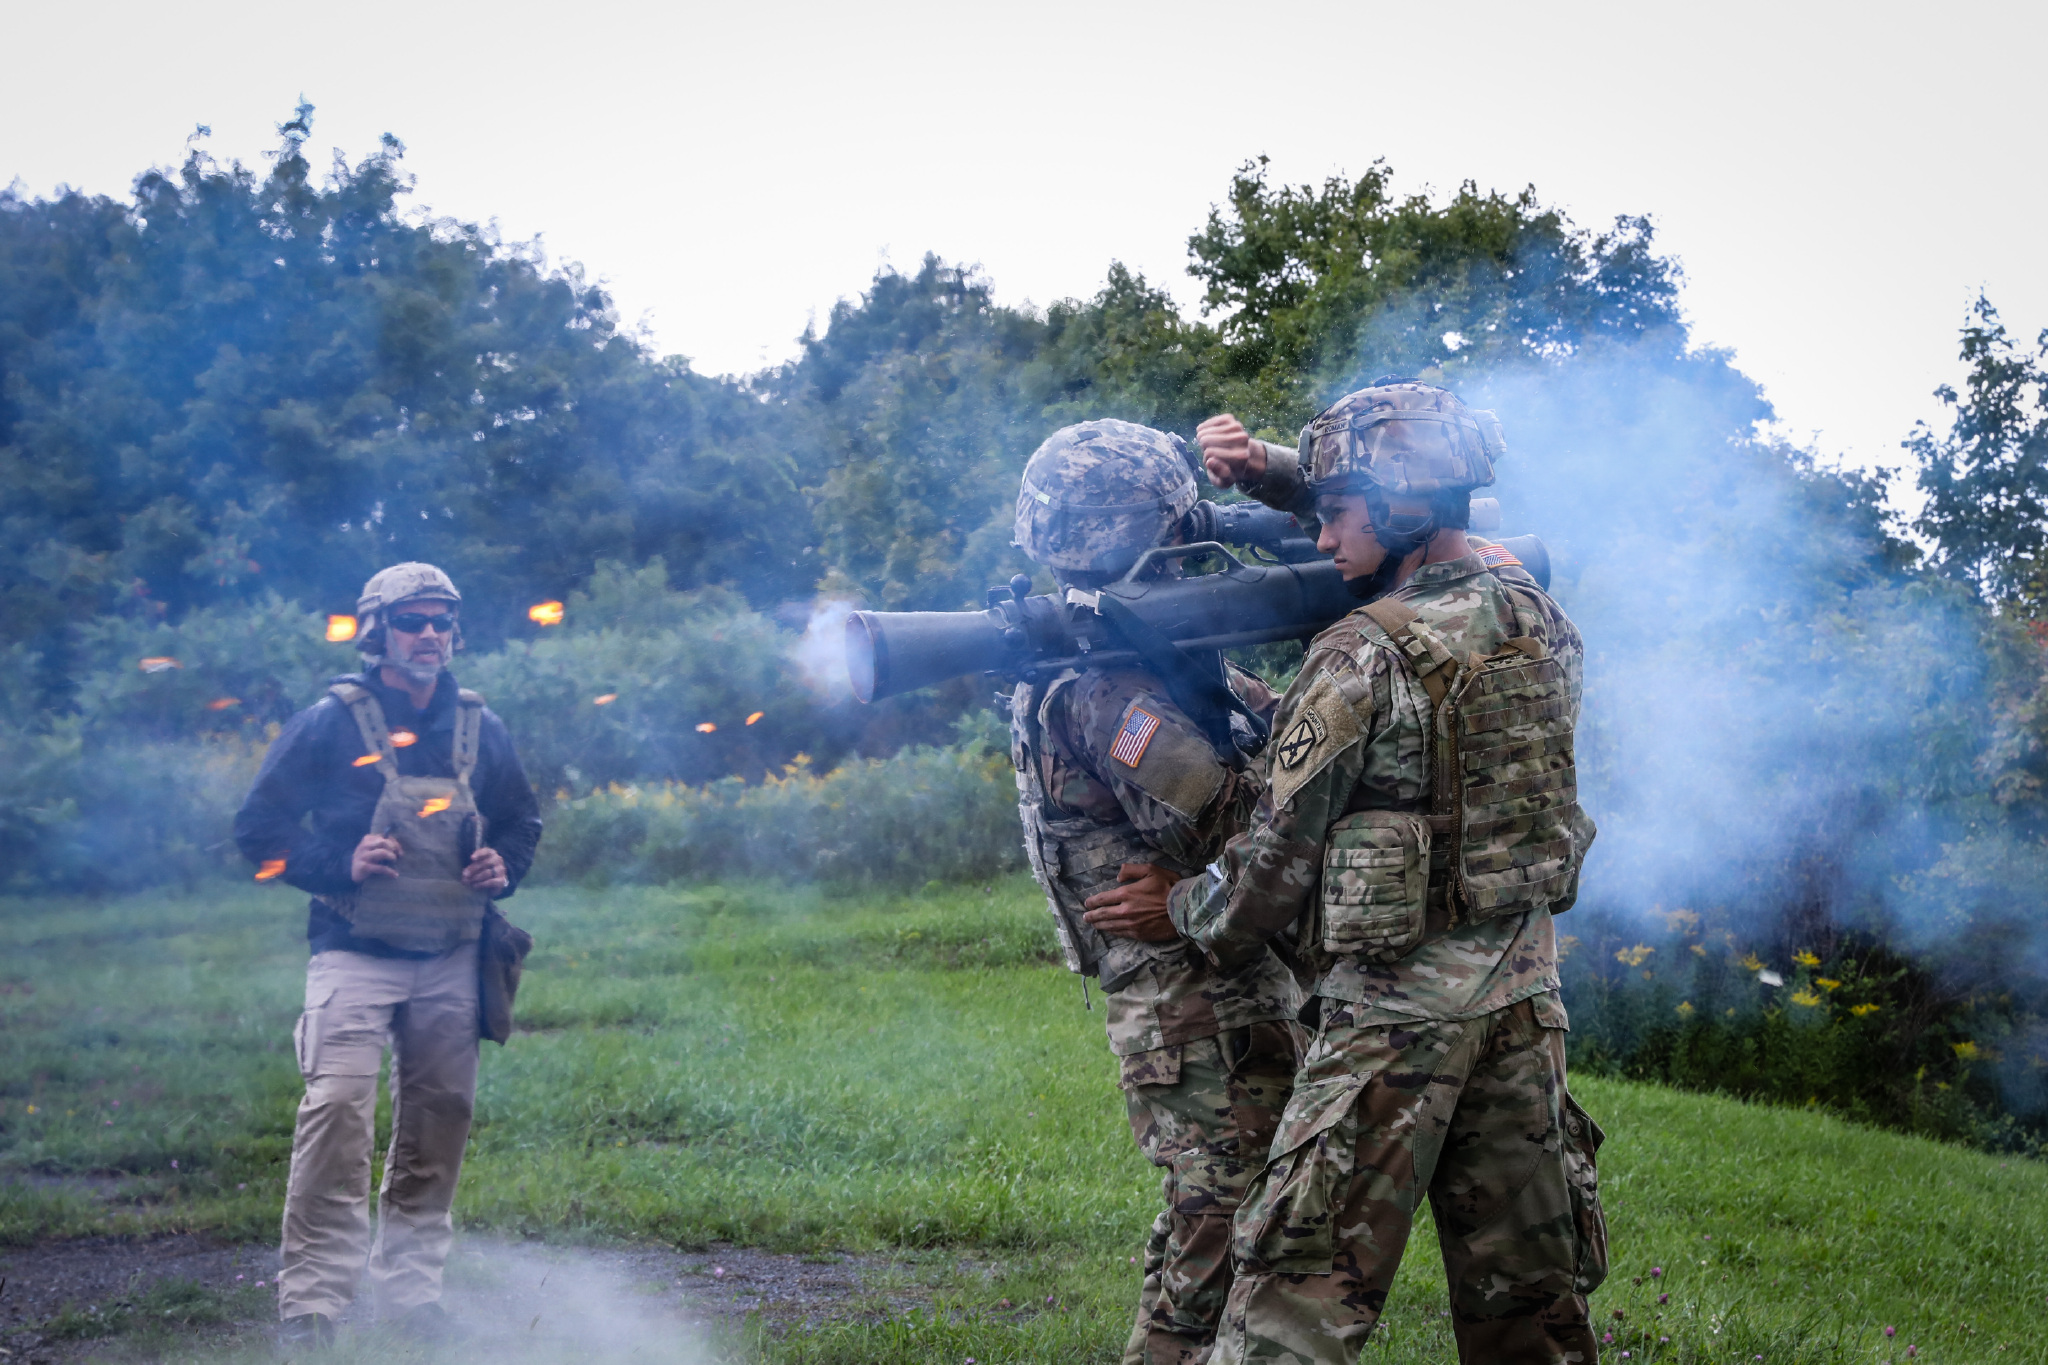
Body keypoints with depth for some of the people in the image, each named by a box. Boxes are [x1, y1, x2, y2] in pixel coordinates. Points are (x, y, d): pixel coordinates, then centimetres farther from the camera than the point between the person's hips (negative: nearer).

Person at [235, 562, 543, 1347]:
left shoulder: (478, 730, 10)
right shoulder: (331, 724, -4)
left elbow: (522, 820, 24)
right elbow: (260, 826, -2)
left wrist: (504, 869, 3)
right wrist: (340, 864, -15)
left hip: (449, 960, 5)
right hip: (355, 953, -5)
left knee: (440, 1114, 7)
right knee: (338, 1109, -17)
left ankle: (409, 1288, 20)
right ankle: (312, 1300, -14)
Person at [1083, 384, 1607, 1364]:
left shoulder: (1364, 657, -15)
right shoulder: (1537, 611, 6)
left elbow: (1280, 856, -7)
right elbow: (1407, 523, 26)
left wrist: (1183, 911, 11)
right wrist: (1267, 471, 16)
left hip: (1396, 1005, -7)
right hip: (1526, 988, 7)